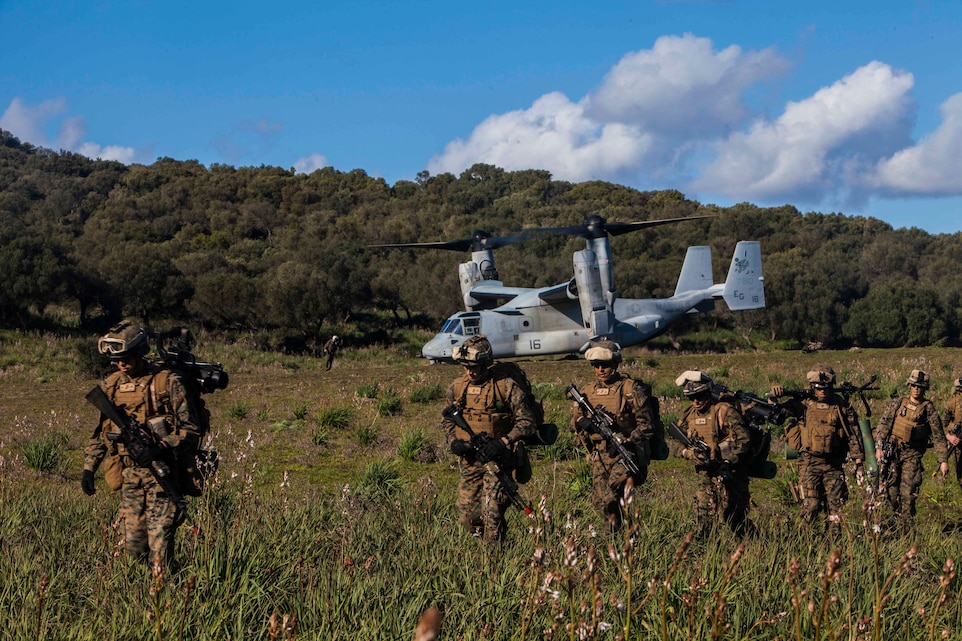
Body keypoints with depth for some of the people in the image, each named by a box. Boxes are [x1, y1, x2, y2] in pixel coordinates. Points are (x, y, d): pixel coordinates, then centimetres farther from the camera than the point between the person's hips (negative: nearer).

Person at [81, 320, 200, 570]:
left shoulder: (167, 382, -6)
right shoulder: (110, 386, 11)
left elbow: (189, 429, -8)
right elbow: (99, 432, 21)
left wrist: (161, 448, -22)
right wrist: (89, 467, 12)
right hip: (129, 474, 5)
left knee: (159, 546, -10)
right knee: (133, 544, 5)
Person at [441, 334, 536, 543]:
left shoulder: (506, 387, -10)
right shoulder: (457, 387, 4)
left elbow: (527, 422, -7)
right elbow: (448, 420, 17)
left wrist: (503, 442, -18)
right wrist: (453, 441, -3)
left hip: (497, 459, -5)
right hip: (468, 460, 5)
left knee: (492, 513, -11)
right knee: (467, 515, 6)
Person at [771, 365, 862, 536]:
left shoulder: (841, 405, 3)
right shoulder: (803, 404, 0)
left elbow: (853, 431, 9)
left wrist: (857, 456, 5)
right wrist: (773, 397, -16)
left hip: (834, 465, 1)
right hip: (810, 464, -1)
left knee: (836, 504, 6)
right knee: (810, 505, -3)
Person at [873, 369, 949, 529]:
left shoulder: (929, 408, -2)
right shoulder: (898, 403, 4)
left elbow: (938, 436, -1)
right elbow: (883, 424, 3)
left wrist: (943, 460, -6)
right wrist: (879, 447, -8)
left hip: (912, 455, -2)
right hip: (892, 451, 2)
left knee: (908, 492, -8)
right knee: (891, 489, 1)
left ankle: (907, 528, 0)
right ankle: (898, 517, 20)